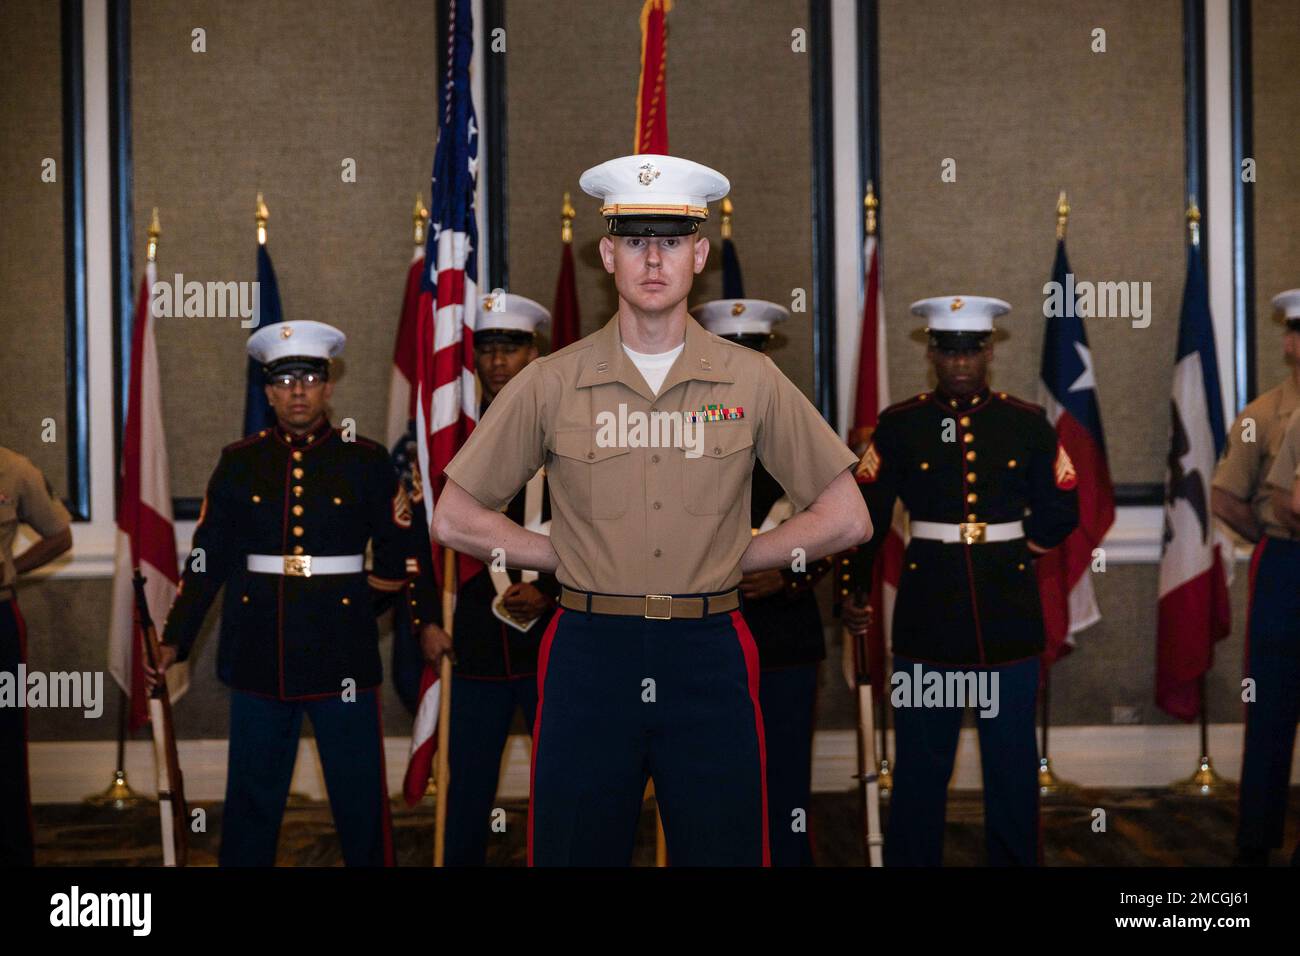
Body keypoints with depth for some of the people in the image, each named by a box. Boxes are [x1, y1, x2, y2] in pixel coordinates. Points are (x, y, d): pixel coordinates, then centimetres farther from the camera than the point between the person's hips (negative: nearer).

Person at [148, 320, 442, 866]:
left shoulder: (368, 462, 2)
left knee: (359, 793, 4)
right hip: (259, 653, 2)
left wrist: (427, 622, -3)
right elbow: (208, 557, 7)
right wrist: (174, 639, 5)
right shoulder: (240, 462, 6)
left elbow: (404, 550, 4)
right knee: (251, 798, 9)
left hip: (342, 653, -1)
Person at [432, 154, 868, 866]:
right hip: (589, 654, 0)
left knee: (723, 847, 6)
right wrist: (570, 557, 1)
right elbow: (454, 520, 5)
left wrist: (730, 557, 2)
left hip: (708, 656, 1)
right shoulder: (551, 384, 2)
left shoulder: (753, 381, 3)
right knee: (575, 847, 6)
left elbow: (846, 518, 7)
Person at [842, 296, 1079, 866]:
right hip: (928, 611, -1)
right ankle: (910, 860, 17)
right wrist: (852, 591, 5)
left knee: (1013, 761, 9)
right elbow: (866, 514, 6)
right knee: (920, 764, 5)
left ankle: (1014, 860, 21)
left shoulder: (1028, 424, 3)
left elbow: (1061, 511, 12)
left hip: (1008, 610, 1)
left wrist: (1015, 546, 11)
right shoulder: (899, 425, 1)